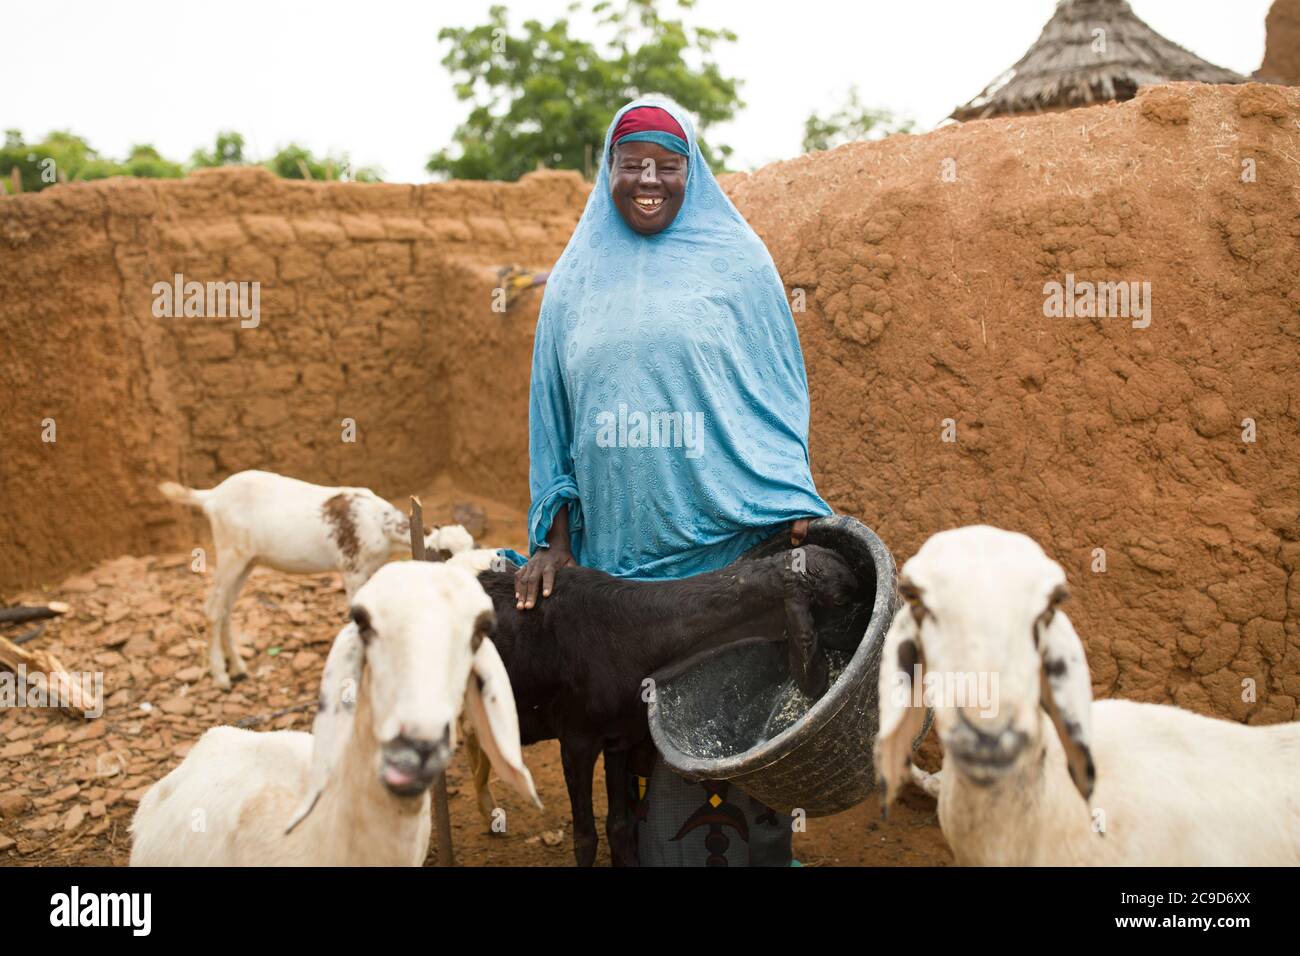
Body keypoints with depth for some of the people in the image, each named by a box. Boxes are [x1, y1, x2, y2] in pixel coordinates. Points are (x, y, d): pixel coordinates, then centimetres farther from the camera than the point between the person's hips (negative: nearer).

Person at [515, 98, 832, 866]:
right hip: (614, 541, 3)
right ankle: (642, 846, 19)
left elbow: (780, 393, 4)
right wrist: (553, 535, 5)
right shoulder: (577, 278, 13)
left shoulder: (738, 262, 5)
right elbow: (553, 412, 13)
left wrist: (798, 516, -7)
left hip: (726, 539, -2)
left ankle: (738, 851, 14)